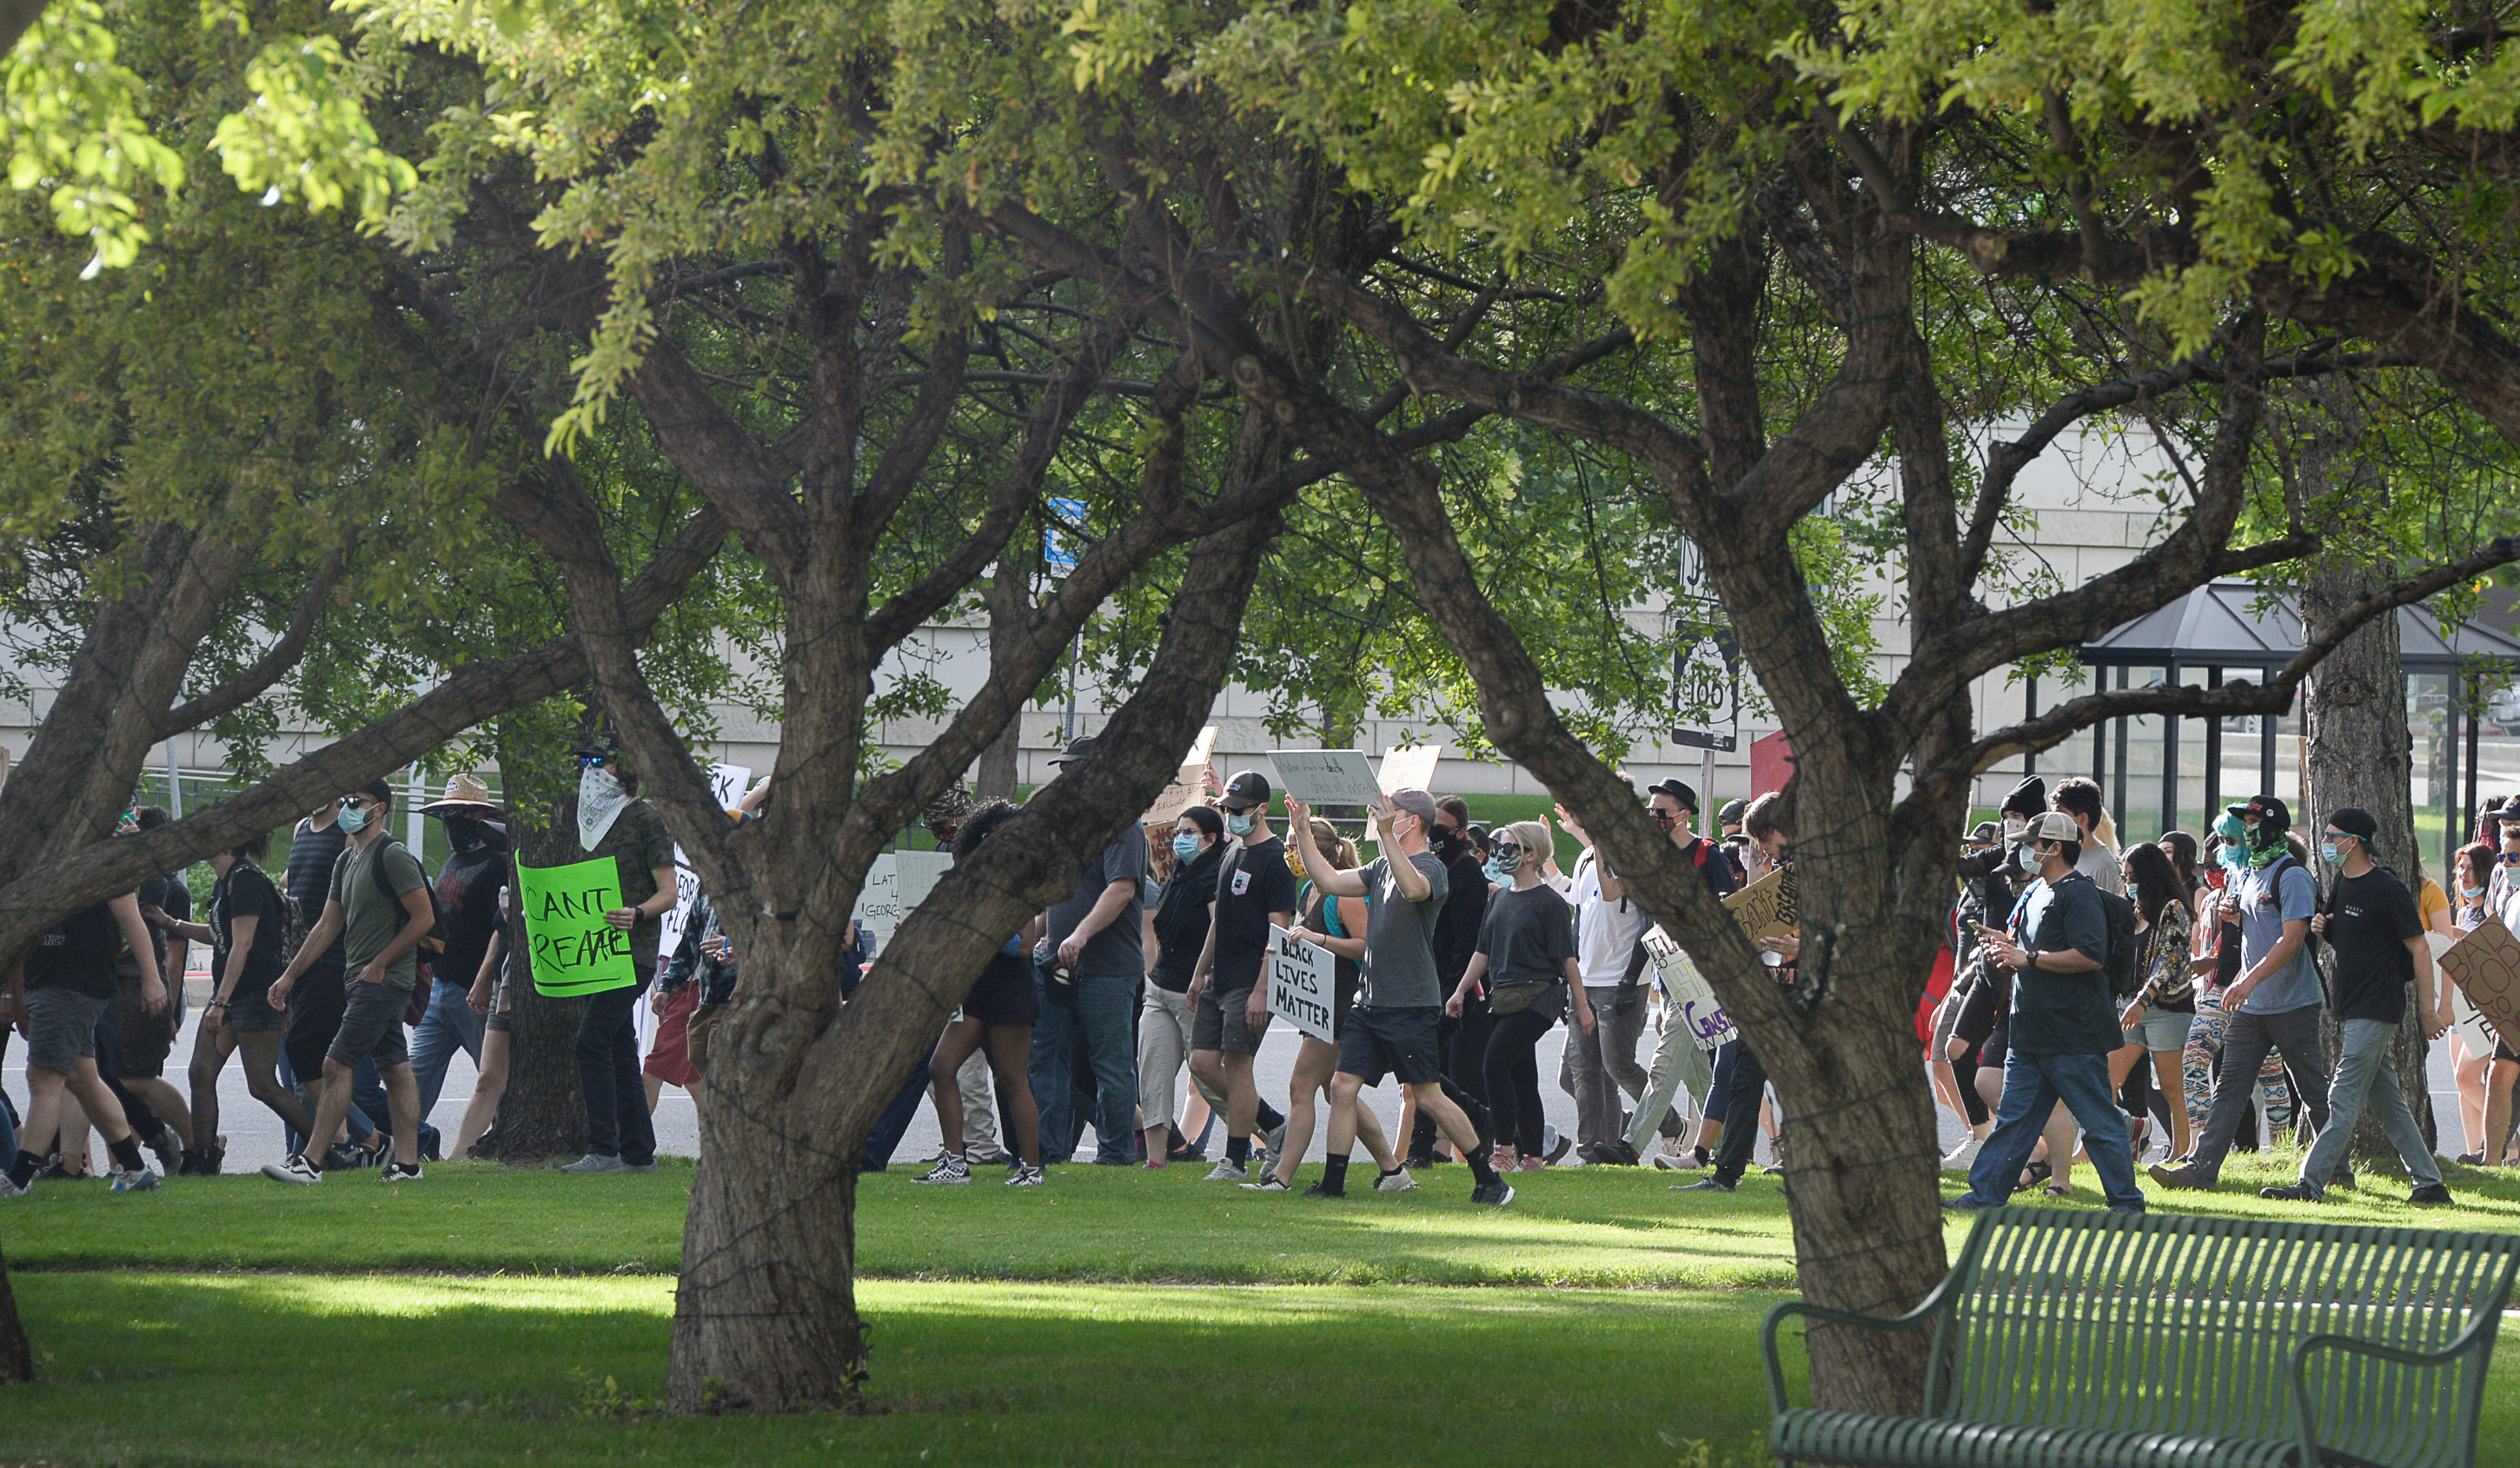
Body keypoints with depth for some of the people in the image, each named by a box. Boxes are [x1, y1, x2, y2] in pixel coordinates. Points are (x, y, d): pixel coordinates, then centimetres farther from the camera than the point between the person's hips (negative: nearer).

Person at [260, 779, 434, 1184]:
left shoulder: (393, 856, -11)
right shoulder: (347, 860, 17)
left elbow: (423, 918, -14)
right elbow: (329, 925, 21)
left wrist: (378, 965, -13)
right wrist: (289, 975, 17)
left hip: (383, 981, -9)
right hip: (359, 980, 9)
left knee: (337, 1064, -13)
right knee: (394, 1070, 8)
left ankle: (310, 1161, -15)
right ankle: (407, 1161, 7)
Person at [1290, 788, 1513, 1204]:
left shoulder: (1431, 868, -10)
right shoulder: (1382, 867, 17)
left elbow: (1413, 888, -33)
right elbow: (1330, 881, 18)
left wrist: (1386, 835, -39)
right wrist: (1304, 833, 12)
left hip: (1411, 1005, -8)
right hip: (1369, 998, 8)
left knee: (1428, 1096, -5)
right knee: (1342, 1086, 1)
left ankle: (1489, 1181, 5)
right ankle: (1333, 1182, 6)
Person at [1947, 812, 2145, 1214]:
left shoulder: (2078, 894, -14)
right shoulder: (2038, 893, 17)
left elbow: (2090, 955, -24)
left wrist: (2029, 958, -20)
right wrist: (2009, 943, 10)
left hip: (2074, 1038, -10)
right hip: (2030, 1034, 10)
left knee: (2100, 1120, -2)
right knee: (2014, 1117, 9)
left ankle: (2127, 1201, 4)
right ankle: (1985, 1194, 11)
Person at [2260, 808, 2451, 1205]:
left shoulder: (2387, 890, -14)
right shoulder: (2343, 884, 12)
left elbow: (2419, 949, -12)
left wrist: (2428, 1011, -12)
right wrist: (2323, 928, 2)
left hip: (2376, 1012, -9)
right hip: (2352, 1009, 9)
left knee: (2344, 1101, -10)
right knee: (2389, 1104, 11)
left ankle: (2311, 1184, -12)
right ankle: (2430, 1183, 16)